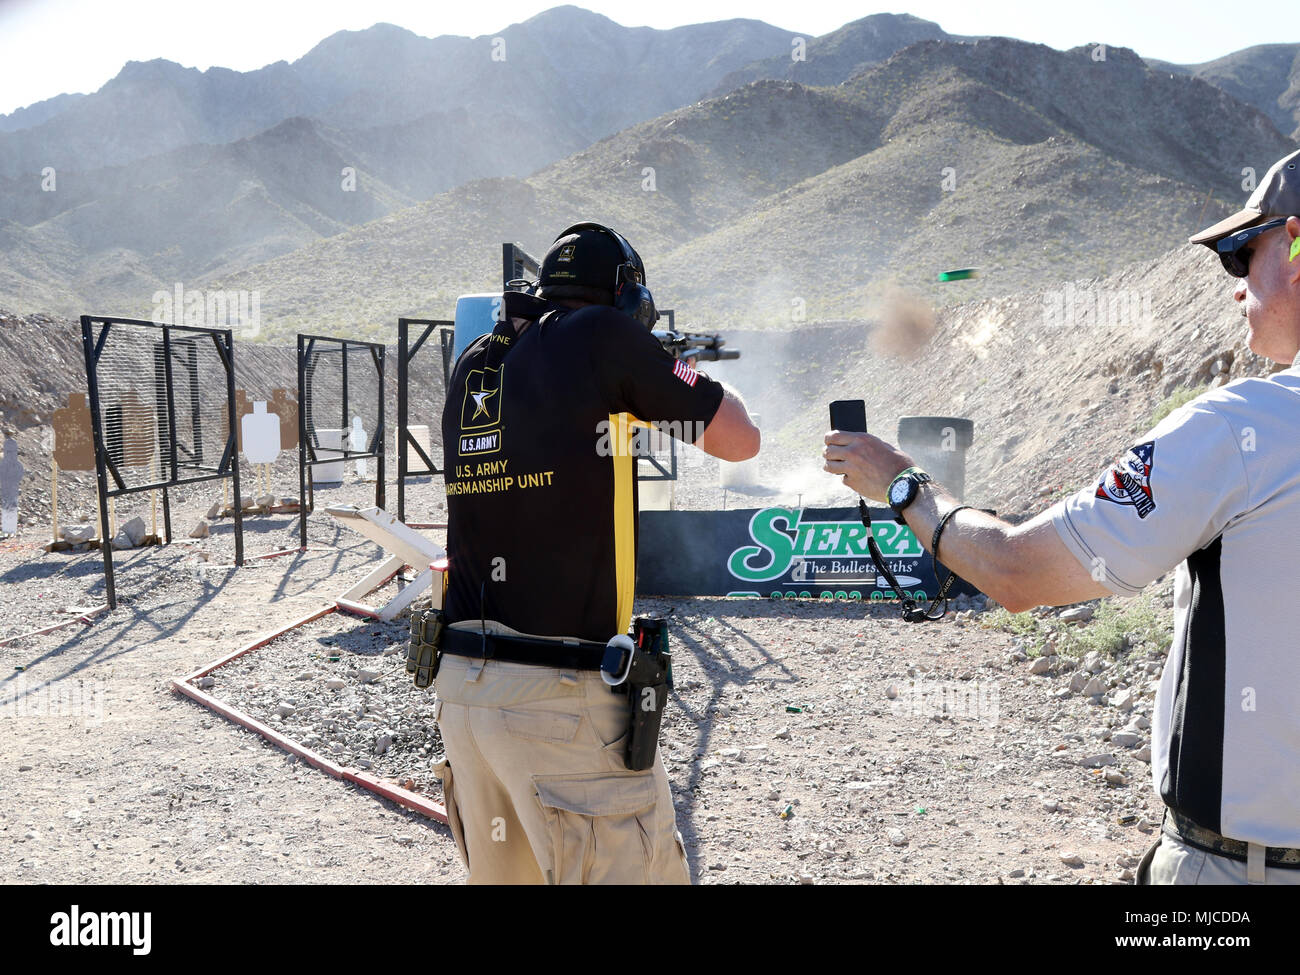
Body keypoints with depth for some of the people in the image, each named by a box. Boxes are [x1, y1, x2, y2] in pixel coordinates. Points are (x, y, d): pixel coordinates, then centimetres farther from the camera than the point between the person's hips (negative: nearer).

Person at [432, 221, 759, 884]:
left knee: (502, 876, 22)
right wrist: (693, 386, 17)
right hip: (563, 703, -7)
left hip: (461, 685, 7)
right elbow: (738, 440, -1)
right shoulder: (603, 334, -7)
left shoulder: (471, 366, 11)